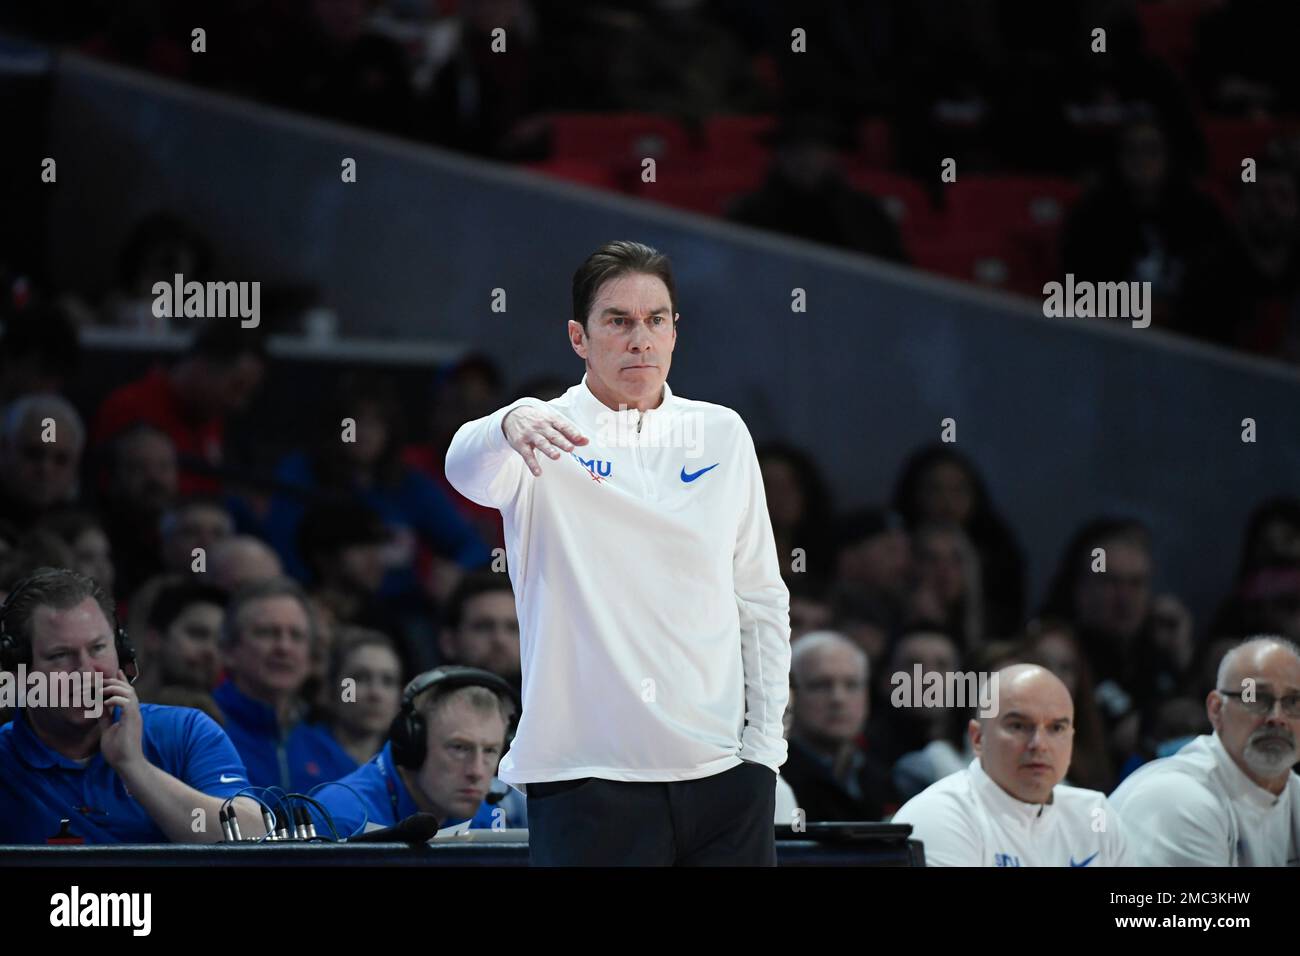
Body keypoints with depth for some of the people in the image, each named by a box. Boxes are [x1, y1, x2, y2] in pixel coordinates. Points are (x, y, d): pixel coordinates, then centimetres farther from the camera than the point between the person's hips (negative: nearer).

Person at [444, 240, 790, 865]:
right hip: (587, 781, -3)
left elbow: (761, 599, 15)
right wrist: (508, 427, -46)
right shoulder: (548, 438, 0)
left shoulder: (724, 434, 11)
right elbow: (467, 470, -23)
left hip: (722, 772, 3)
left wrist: (765, 743, 8)